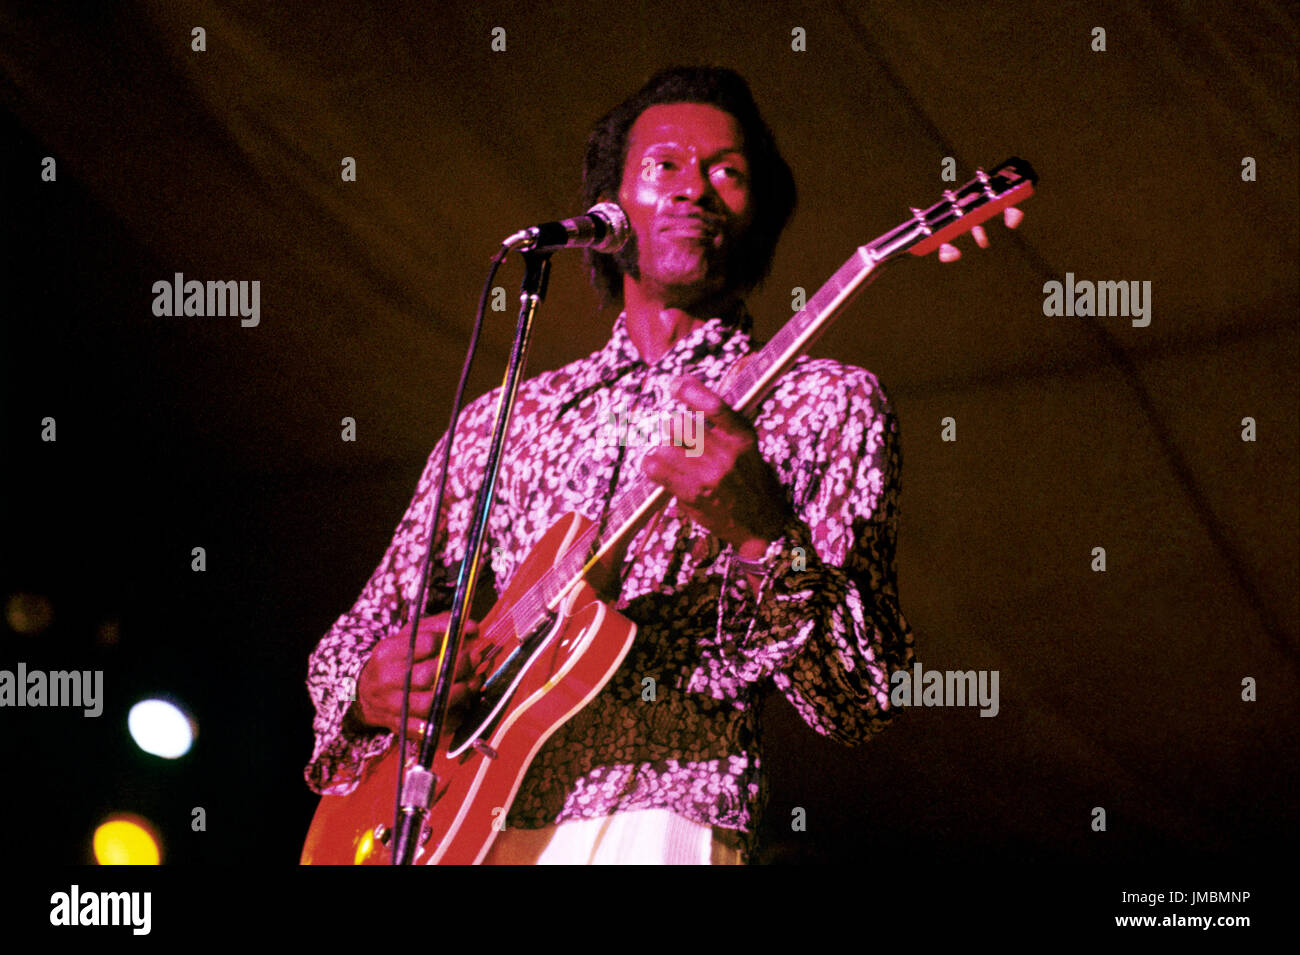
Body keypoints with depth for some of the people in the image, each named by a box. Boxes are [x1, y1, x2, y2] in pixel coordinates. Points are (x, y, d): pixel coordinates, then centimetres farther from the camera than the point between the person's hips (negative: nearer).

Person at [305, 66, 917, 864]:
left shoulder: (825, 404, 8)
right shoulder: (500, 420, 19)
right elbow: (350, 645, 20)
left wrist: (758, 533, -16)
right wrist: (372, 690, -2)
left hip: (652, 822, -4)